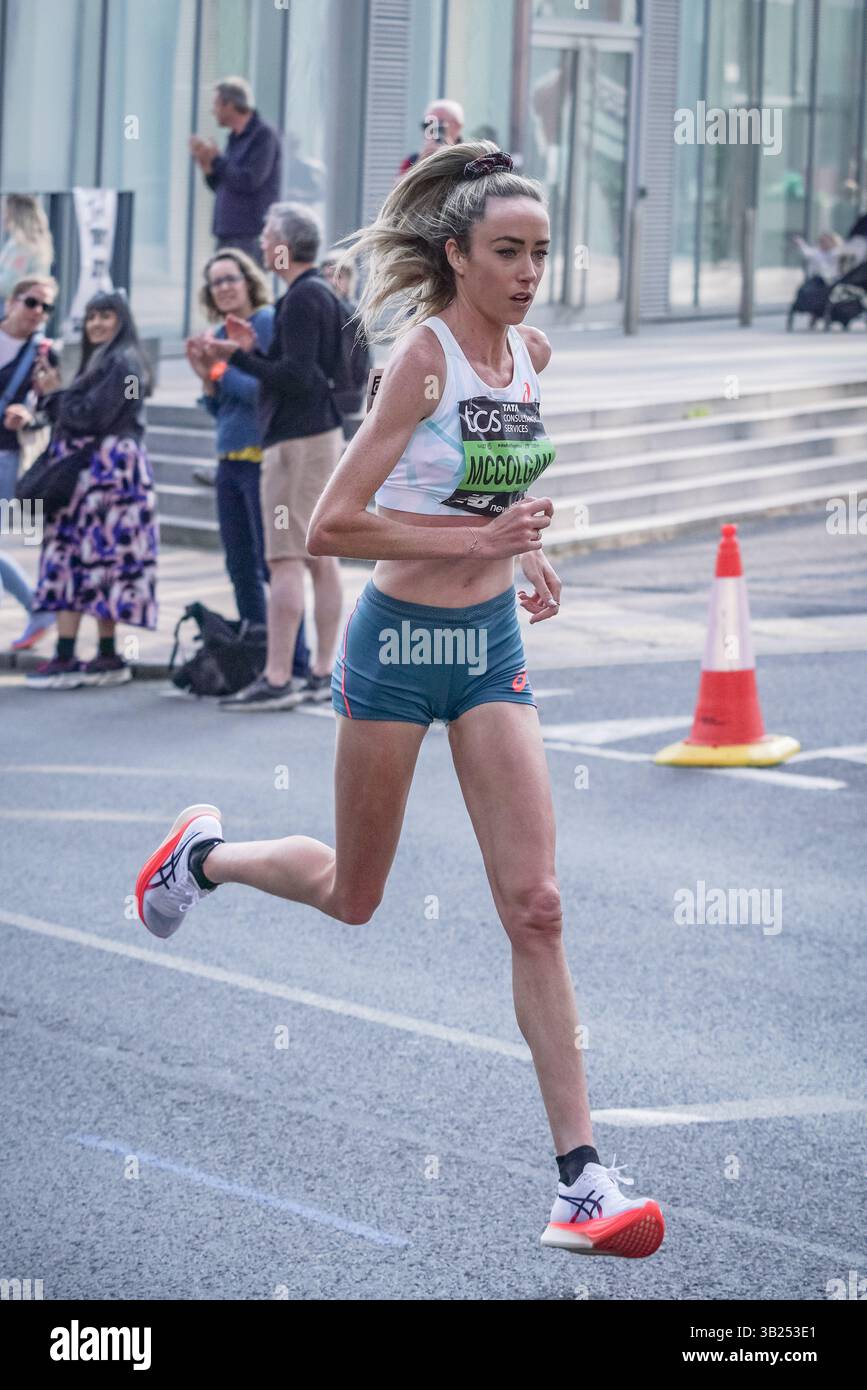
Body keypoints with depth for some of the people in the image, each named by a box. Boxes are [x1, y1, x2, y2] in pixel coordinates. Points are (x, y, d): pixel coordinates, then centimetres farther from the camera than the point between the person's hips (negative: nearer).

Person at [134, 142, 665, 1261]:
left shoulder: (531, 353, 3)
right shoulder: (423, 354, -17)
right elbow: (330, 527, -20)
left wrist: (527, 552, 7)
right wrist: (479, 539, -22)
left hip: (492, 644, 5)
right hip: (399, 640, -5)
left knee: (535, 908, -6)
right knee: (352, 898, 13)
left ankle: (581, 1178, -8)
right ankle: (204, 851, 46)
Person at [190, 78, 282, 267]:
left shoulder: (264, 135, -9)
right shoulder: (234, 138, 16)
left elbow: (248, 181, -18)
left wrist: (215, 159, -8)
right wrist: (205, 164, 3)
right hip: (226, 234, 9)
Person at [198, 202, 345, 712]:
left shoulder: (302, 299, -13)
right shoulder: (324, 295, 18)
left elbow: (296, 378, -20)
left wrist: (238, 357, -13)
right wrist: (253, 350, 16)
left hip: (297, 440, -10)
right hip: (323, 434, 10)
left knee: (285, 560, -11)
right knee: (322, 559, 9)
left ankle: (277, 679, -14)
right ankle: (323, 674, 11)